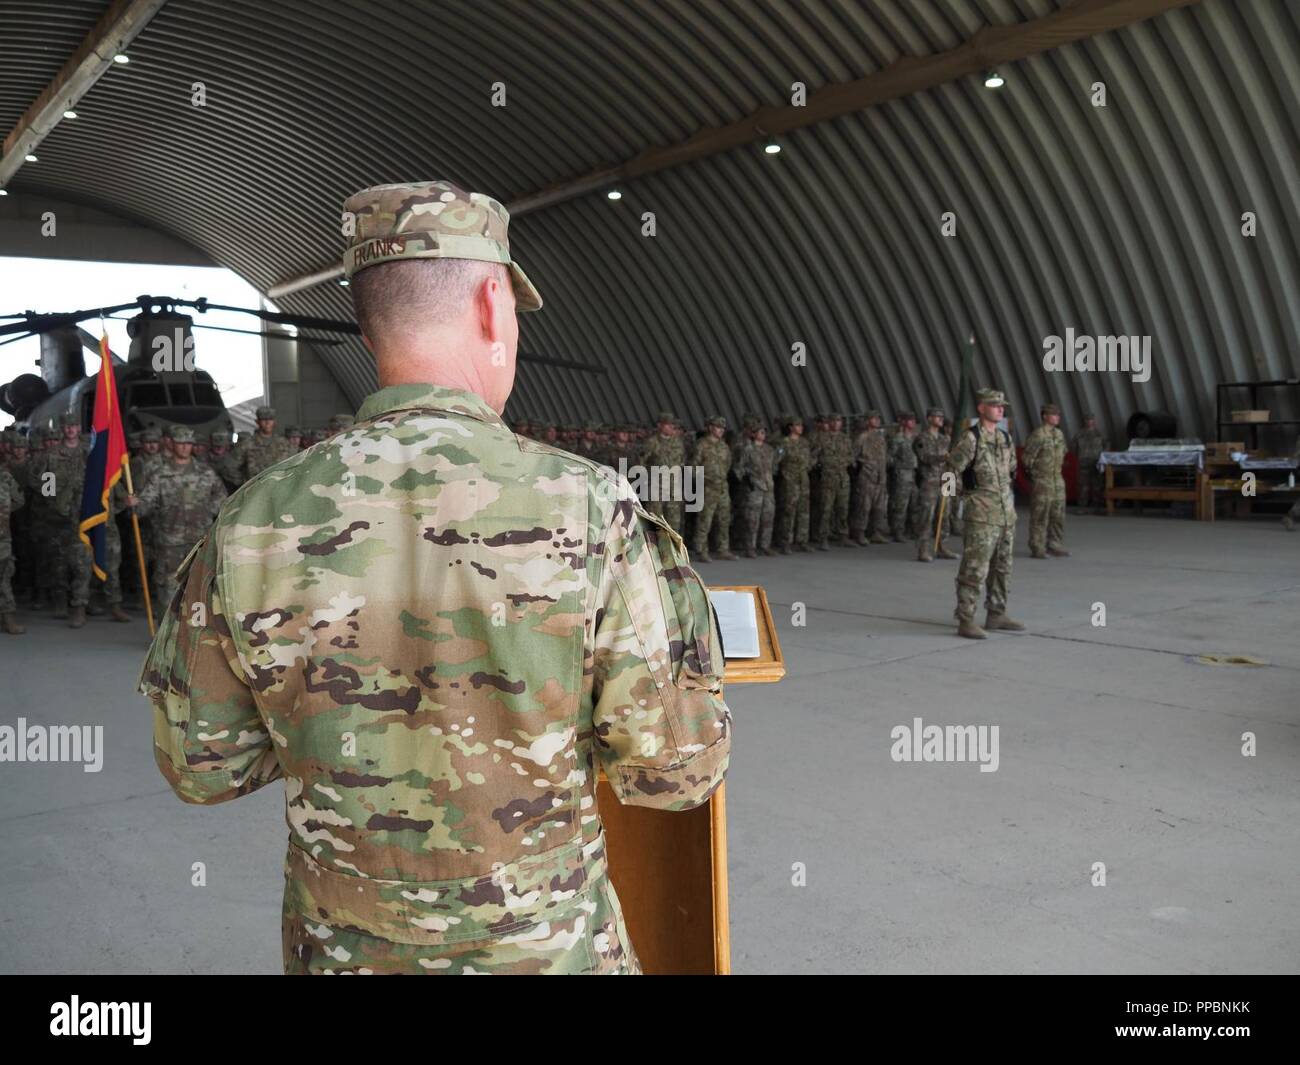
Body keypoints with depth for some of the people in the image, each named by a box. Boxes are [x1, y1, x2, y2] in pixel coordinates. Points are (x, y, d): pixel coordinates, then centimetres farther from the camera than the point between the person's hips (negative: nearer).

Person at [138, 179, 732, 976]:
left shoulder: (256, 527, -14)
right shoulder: (589, 511, -24)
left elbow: (201, 763, -2)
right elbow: (677, 769, -16)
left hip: (341, 947, 3)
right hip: (539, 947, -2)